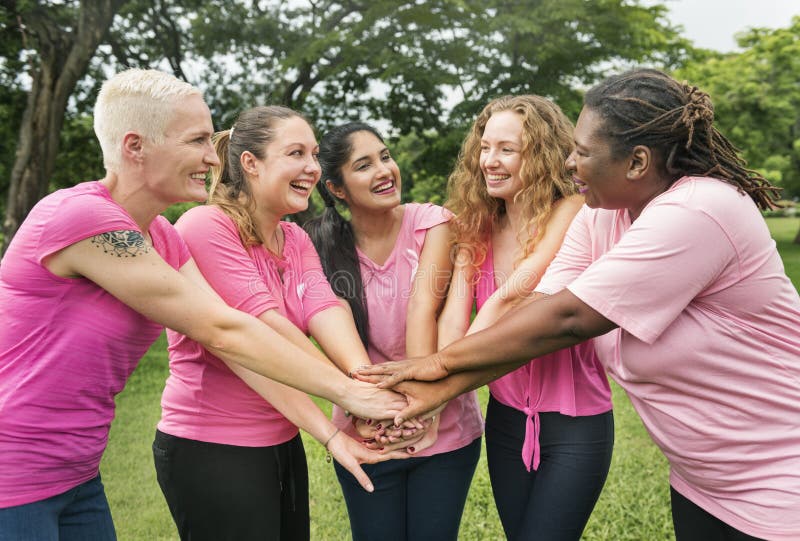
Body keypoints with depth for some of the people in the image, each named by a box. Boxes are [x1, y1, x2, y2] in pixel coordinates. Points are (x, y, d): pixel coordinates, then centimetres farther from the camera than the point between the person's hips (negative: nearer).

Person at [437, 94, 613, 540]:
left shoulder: (573, 212, -15)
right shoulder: (480, 229, 2)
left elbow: (511, 296, -25)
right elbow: (454, 316, -11)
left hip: (574, 424, -5)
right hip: (506, 416, 6)